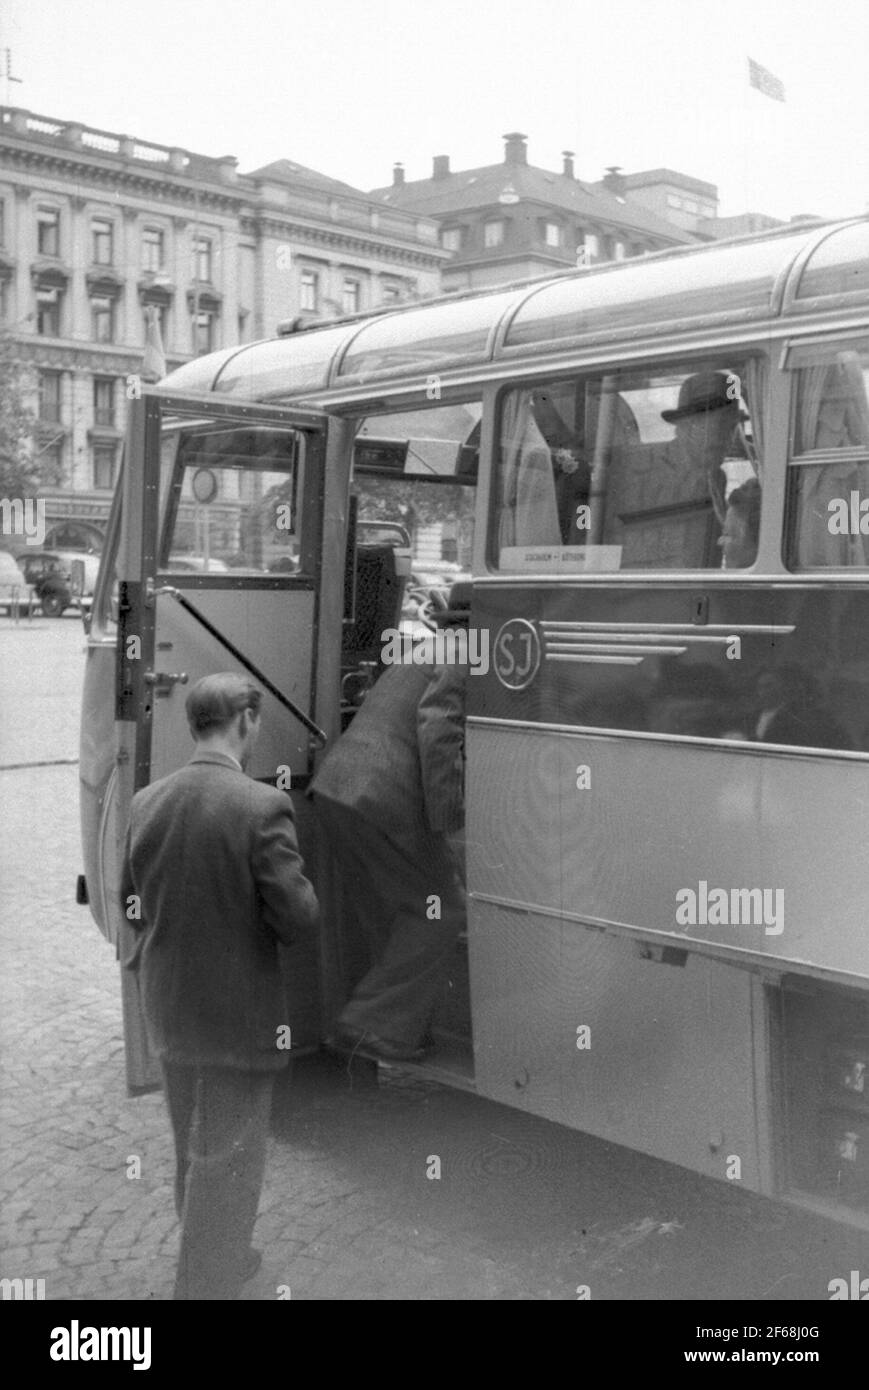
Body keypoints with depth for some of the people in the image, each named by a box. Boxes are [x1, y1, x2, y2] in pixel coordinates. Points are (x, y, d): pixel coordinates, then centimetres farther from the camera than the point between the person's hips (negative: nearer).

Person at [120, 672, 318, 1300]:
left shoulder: (146, 801, -4)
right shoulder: (262, 805, -22)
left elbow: (132, 903, 6)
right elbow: (297, 914, -20)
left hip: (168, 1009, 7)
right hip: (238, 1014, -6)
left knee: (192, 1152, 24)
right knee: (229, 1163, 9)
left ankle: (217, 1258, 44)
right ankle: (208, 1283, 18)